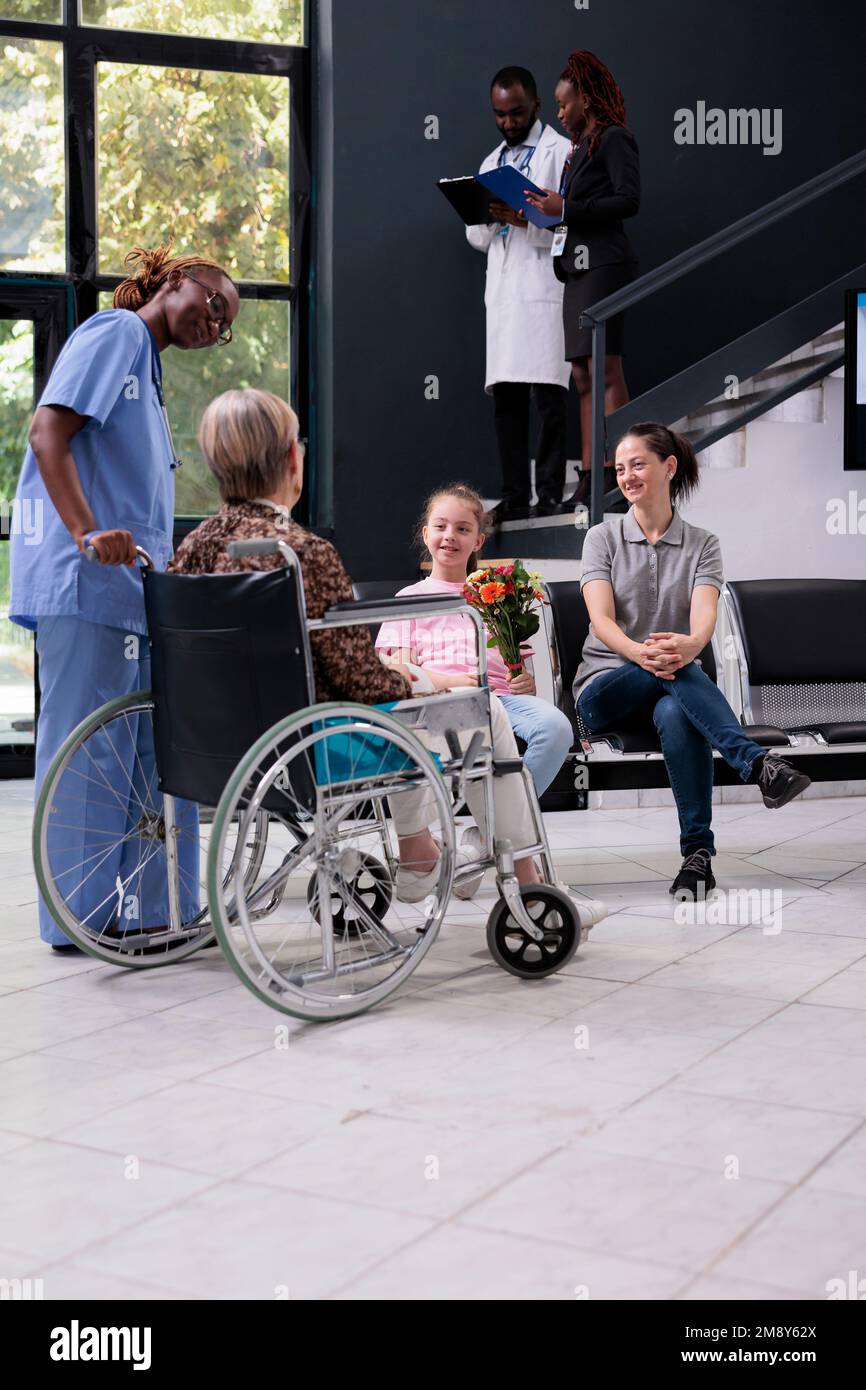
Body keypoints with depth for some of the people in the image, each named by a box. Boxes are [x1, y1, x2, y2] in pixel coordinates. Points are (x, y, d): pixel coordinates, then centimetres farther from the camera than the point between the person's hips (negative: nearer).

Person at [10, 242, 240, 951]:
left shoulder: (147, 364, 26)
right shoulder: (114, 335, -3)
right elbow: (49, 432, -16)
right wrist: (88, 533, -27)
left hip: (133, 585, 10)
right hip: (87, 579, -10)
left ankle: (163, 907, 20)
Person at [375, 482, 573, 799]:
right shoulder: (411, 598, 21)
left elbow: (520, 665, 24)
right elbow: (401, 669, 6)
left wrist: (527, 682, -2)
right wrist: (453, 683, -14)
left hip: (500, 693, 4)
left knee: (556, 726, -30)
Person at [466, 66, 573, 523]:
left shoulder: (562, 151, 4)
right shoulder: (492, 162, 24)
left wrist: (525, 219, -20)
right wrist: (489, 217, -1)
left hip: (546, 290, -6)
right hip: (502, 293, 6)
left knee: (548, 395, -10)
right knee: (504, 397, 3)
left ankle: (550, 494, -7)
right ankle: (514, 497, 7)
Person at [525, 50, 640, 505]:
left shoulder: (614, 139, -2)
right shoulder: (580, 147, 23)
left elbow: (629, 199, -14)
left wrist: (566, 209, -14)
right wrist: (546, 211, 7)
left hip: (604, 263, -9)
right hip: (576, 267, 9)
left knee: (605, 368, -13)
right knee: (583, 375, 4)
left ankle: (615, 472, -15)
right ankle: (589, 478, 4)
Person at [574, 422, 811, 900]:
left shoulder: (702, 545, 8)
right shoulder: (603, 537, 6)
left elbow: (704, 614, -12)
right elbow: (601, 620, -10)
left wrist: (692, 643, -39)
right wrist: (638, 652, -34)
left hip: (672, 689, 1)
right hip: (604, 686, -1)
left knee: (676, 712, -38)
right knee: (676, 671, -36)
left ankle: (698, 851, -38)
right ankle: (758, 762, -48)